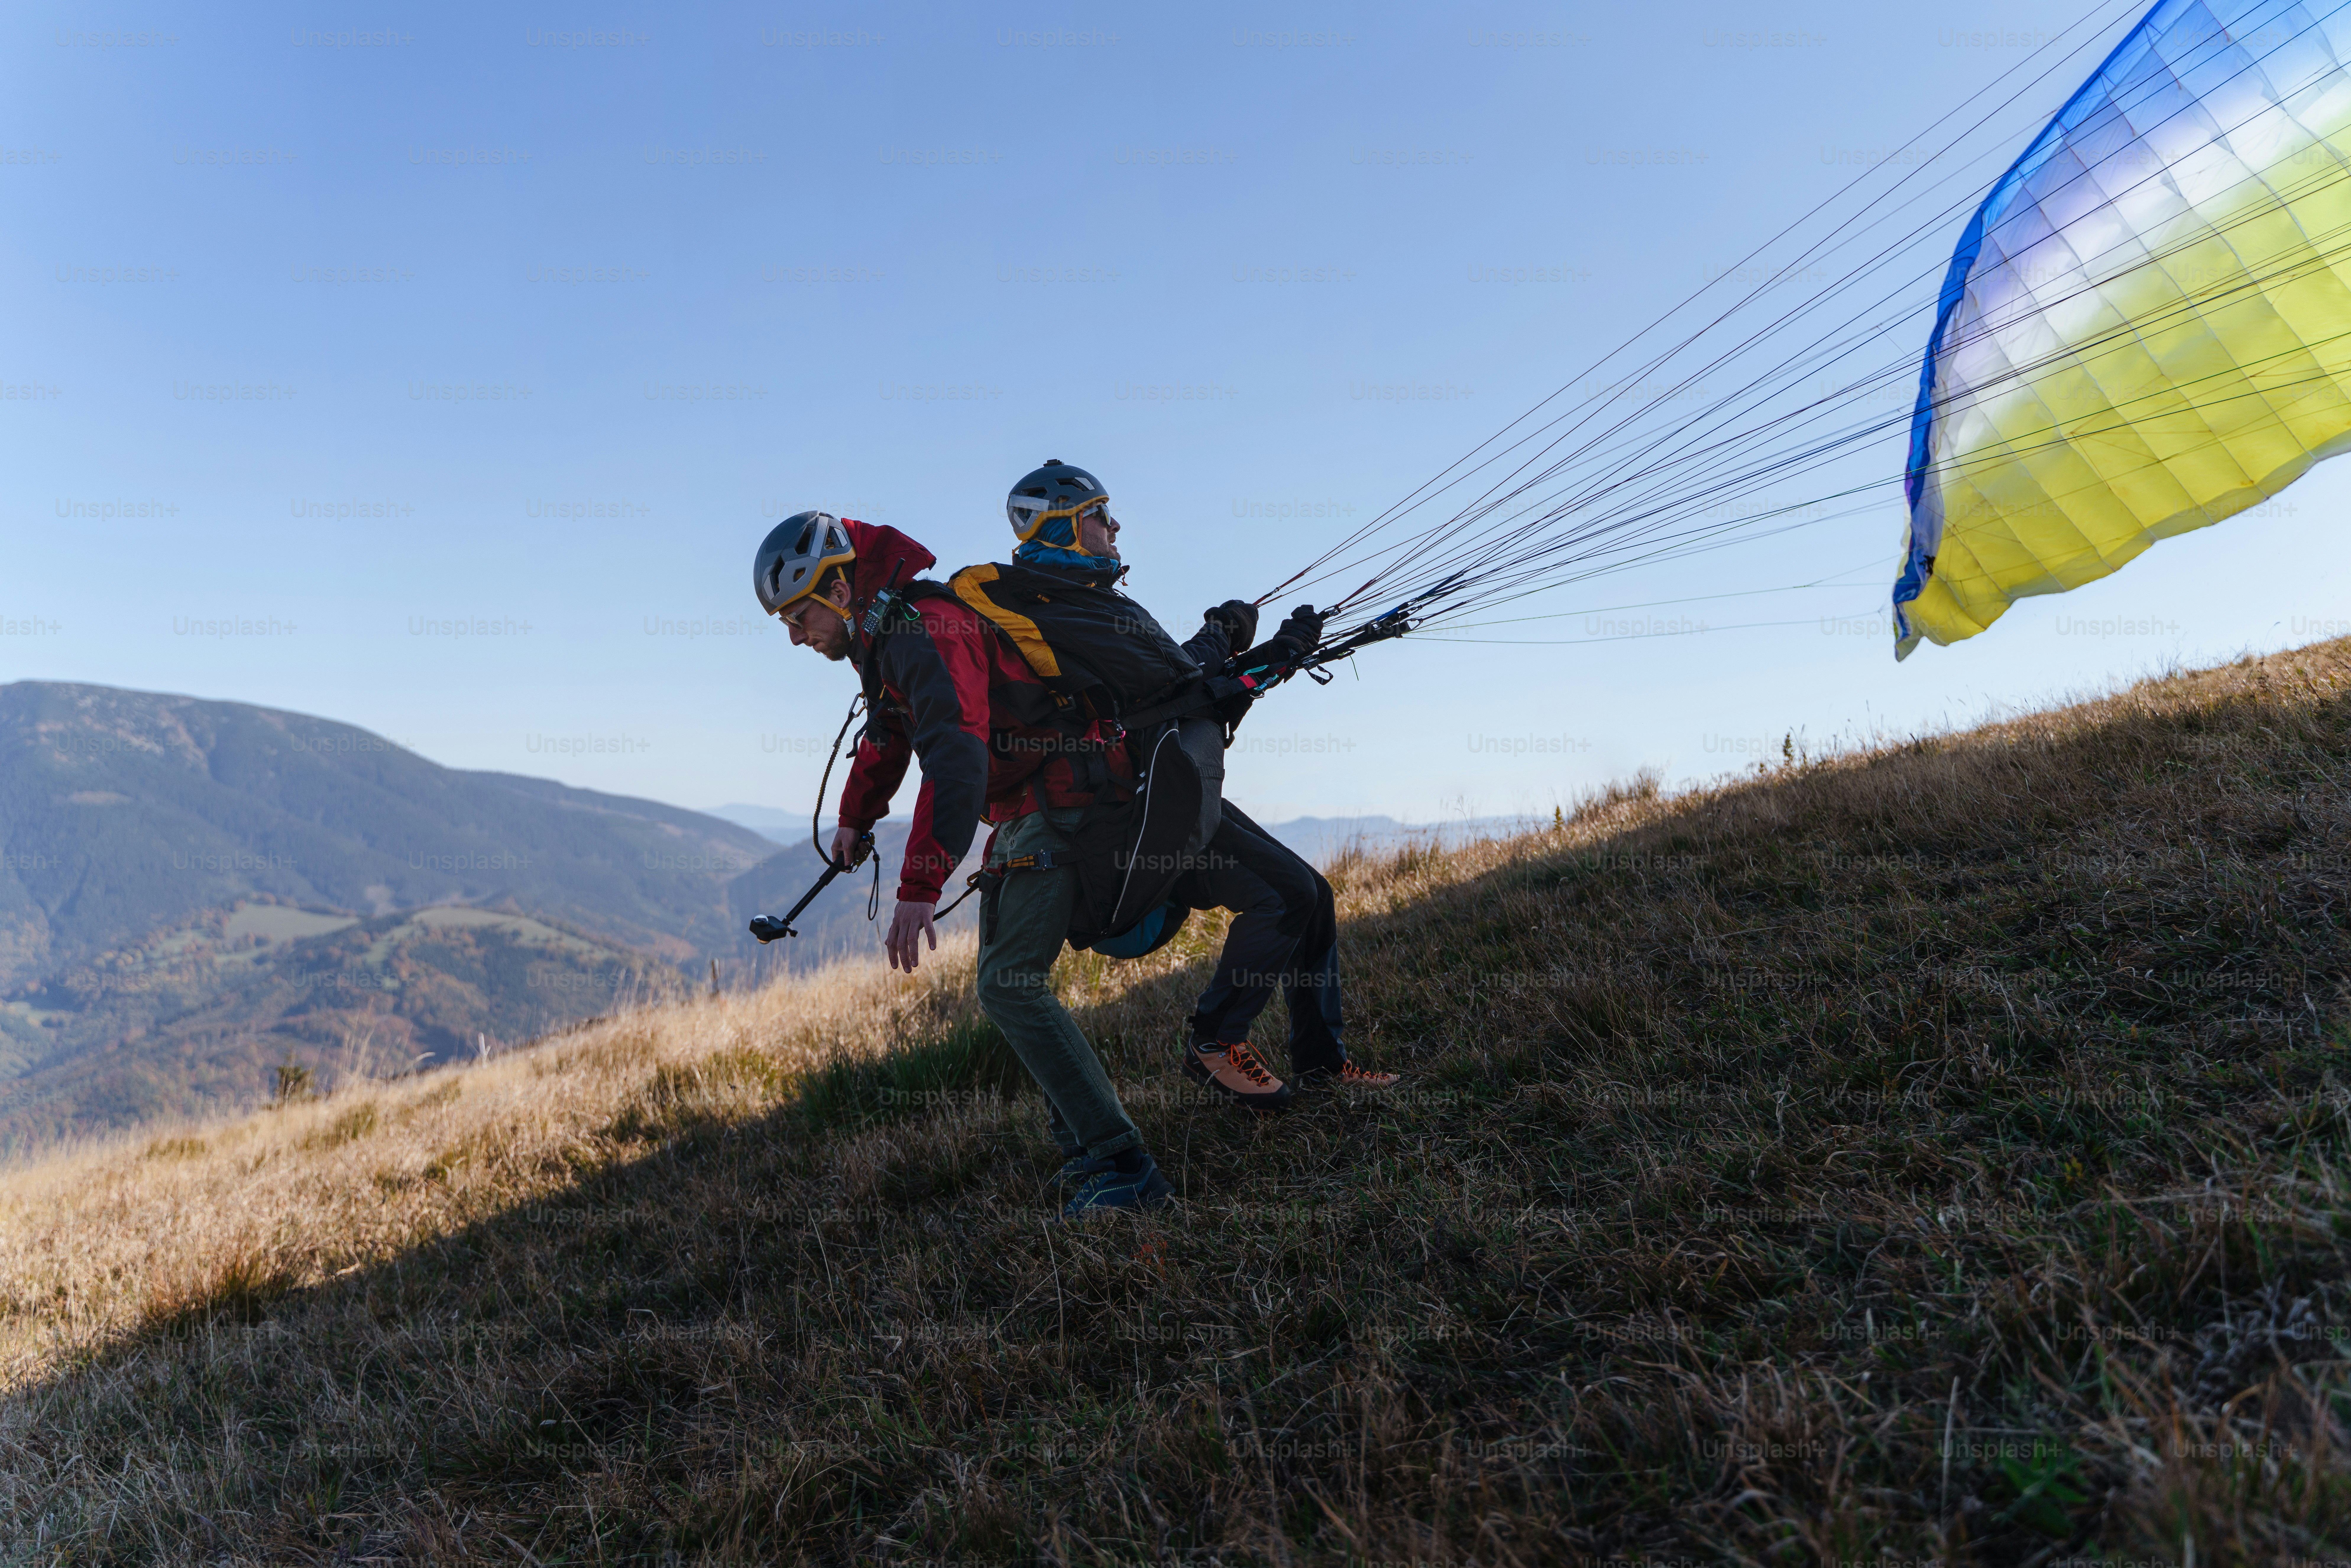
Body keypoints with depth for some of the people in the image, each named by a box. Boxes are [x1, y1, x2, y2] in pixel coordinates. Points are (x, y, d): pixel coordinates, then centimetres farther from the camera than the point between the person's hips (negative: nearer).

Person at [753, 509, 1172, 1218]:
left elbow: (956, 756, -35)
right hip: (1019, 817, 11)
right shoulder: (882, 637, 11)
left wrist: (919, 888, -41)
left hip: (1064, 806, -11)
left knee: (1008, 986, -17)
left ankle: (1125, 1166, -16)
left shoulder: (927, 632, -22)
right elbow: (888, 734, 32)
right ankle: (1086, 1140, 22)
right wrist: (855, 818, 44)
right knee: (1005, 976, 15)